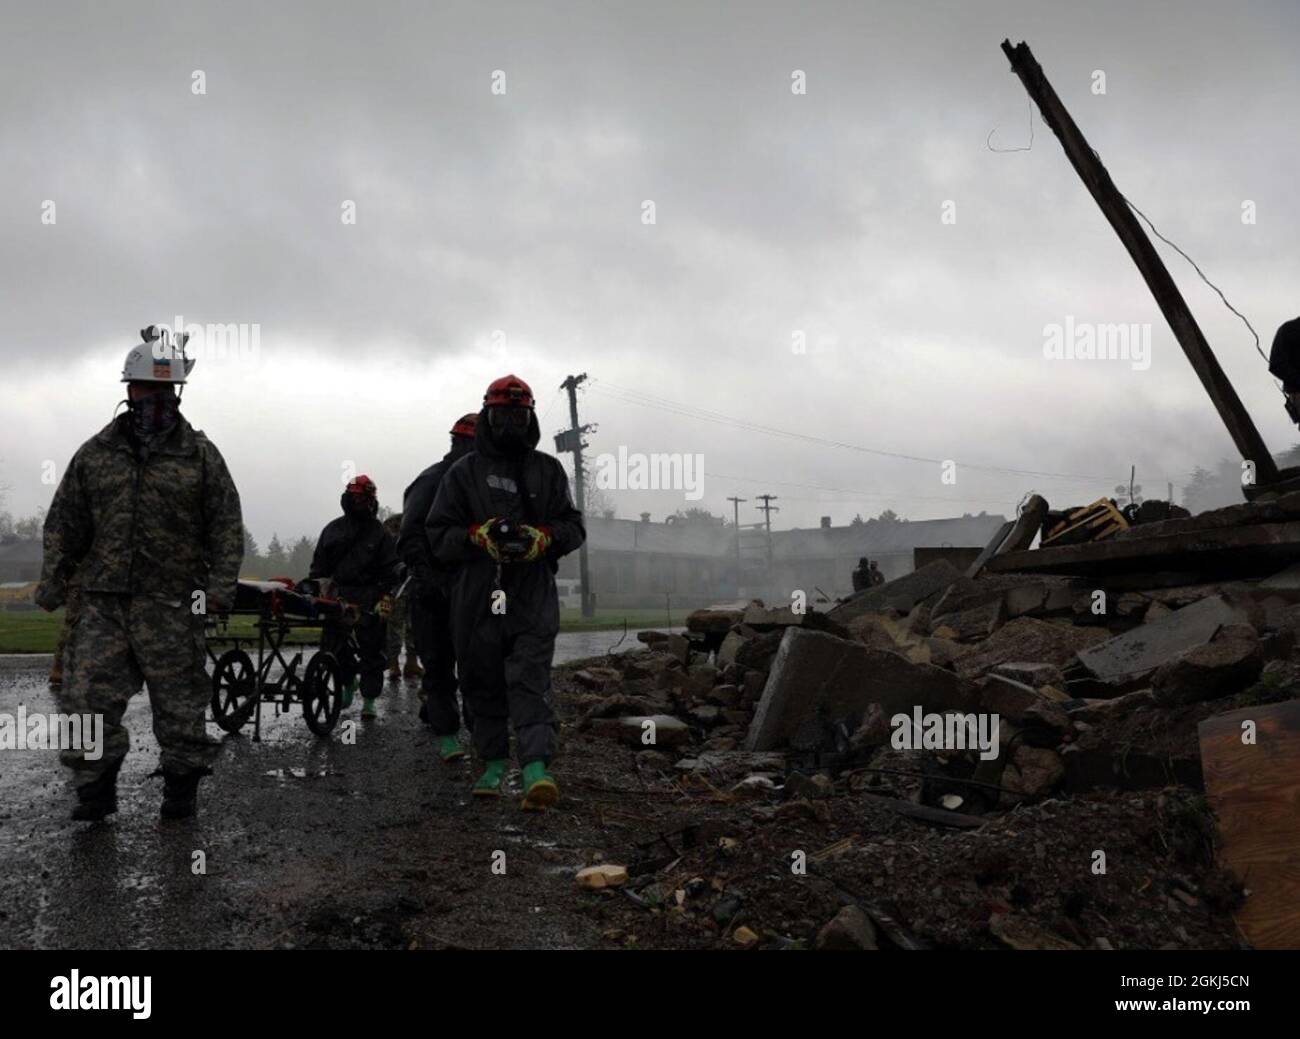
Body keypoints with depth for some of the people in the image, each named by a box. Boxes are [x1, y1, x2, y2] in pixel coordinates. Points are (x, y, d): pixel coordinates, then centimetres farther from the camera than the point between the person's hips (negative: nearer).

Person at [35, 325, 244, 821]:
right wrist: (52, 580, 6)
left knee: (180, 697, 3)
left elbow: (227, 524, 1)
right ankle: (96, 788, 9)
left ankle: (181, 788, 17)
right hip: (102, 600, 2)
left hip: (172, 603, -2)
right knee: (87, 692, -3)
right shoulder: (95, 454, 10)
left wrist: (222, 585, -8)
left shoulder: (200, 454, 4)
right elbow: (64, 523, 13)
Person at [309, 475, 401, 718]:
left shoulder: (379, 533, 3)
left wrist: (385, 597, -11)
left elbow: (390, 570, -1)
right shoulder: (333, 529, 13)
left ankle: (369, 700, 5)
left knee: (370, 649, -2)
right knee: (332, 644, 2)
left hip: (369, 600, -3)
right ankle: (349, 681, 29)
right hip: (339, 597, 3)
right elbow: (319, 564, 17)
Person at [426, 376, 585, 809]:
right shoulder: (463, 472, 9)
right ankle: (493, 763, 21)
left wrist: (543, 538, -10)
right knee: (483, 684, 7)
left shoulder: (548, 470, 12)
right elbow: (438, 536, 5)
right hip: (476, 598, 1)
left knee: (530, 681, -12)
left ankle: (537, 767, -22)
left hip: (533, 598, -1)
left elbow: (573, 527, 11)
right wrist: (478, 535, -14)